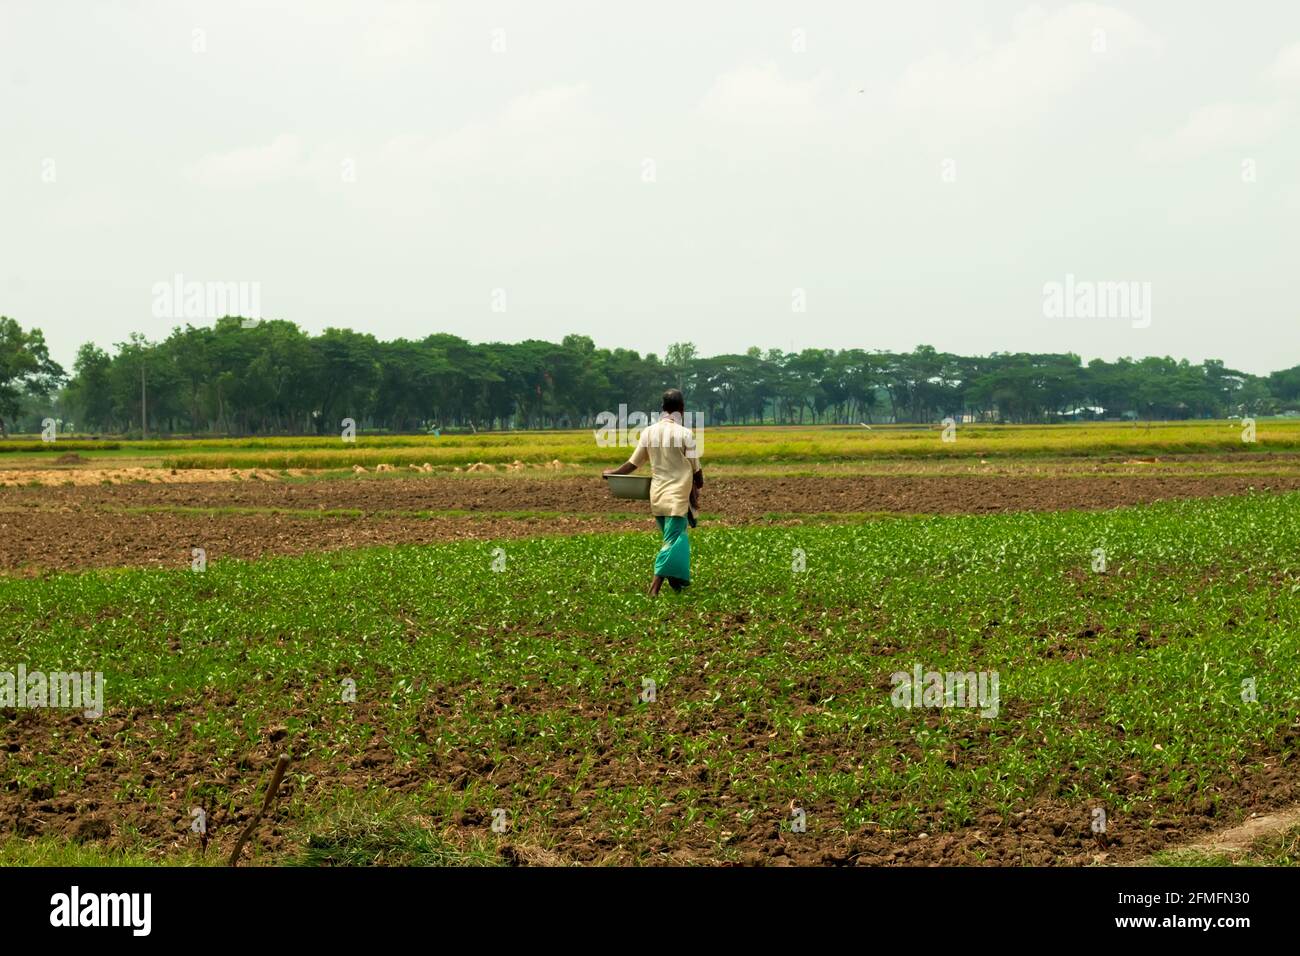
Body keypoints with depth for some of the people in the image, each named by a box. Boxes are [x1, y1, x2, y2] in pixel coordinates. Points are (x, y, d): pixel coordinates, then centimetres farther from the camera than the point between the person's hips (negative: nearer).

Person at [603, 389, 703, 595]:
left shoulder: (649, 432, 2)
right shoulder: (684, 434, -11)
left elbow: (633, 463, 7)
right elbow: (696, 470, -5)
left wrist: (613, 472, 26)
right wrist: (698, 485, 18)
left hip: (657, 496, 6)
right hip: (677, 498, -6)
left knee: (675, 538, 18)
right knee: (672, 541, -5)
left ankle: (677, 582, 20)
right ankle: (655, 588, -14)